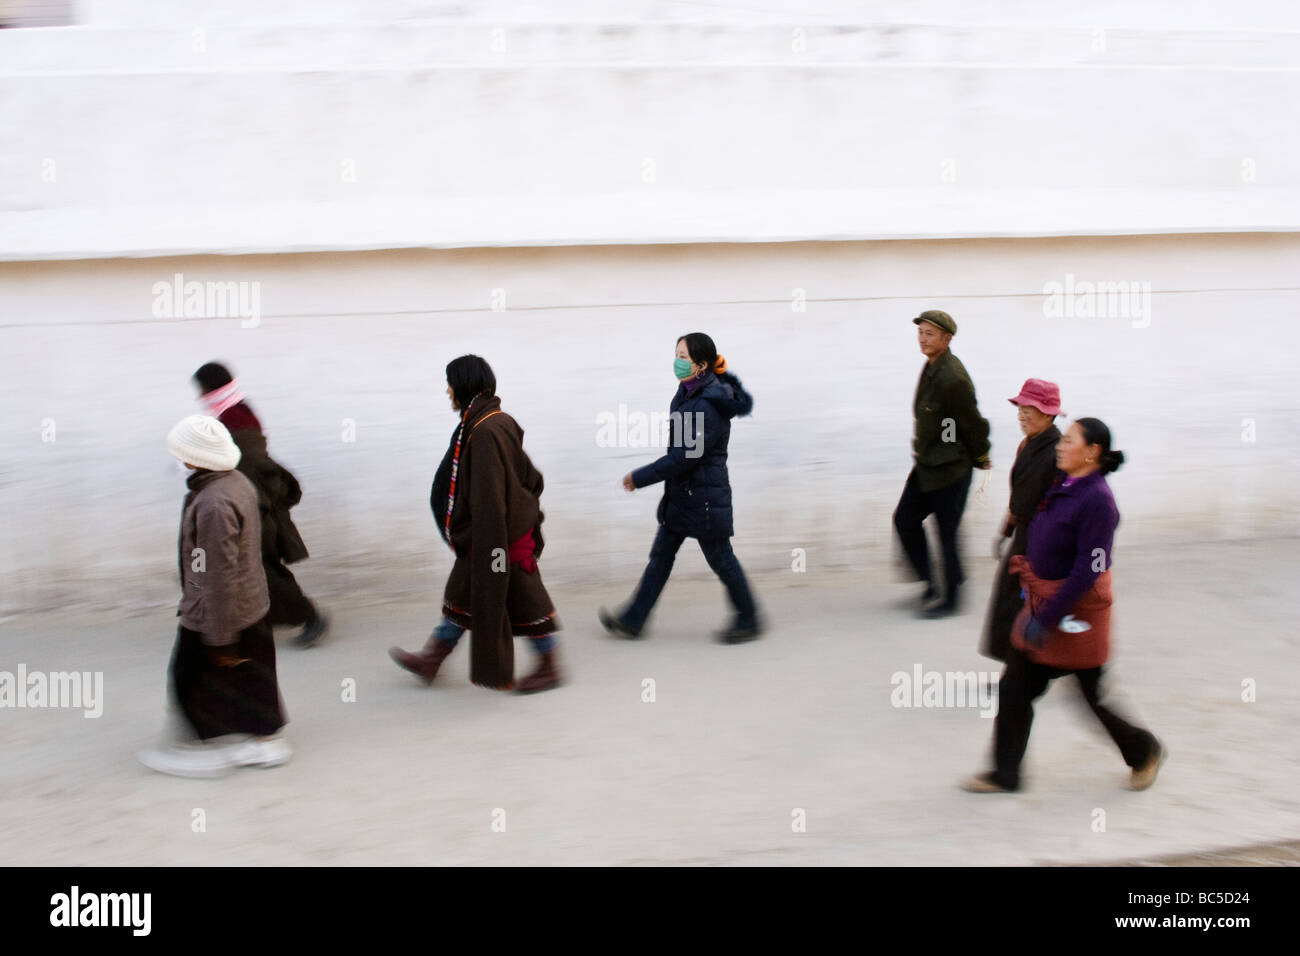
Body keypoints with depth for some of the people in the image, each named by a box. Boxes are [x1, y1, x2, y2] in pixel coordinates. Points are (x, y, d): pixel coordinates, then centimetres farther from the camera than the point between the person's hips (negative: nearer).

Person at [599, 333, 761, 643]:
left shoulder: (709, 406, -25)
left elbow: (686, 455, -25)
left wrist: (640, 477, -19)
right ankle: (633, 620, 19)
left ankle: (748, 621, 24)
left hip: (704, 496, -9)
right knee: (661, 554, 12)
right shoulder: (689, 392, 4)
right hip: (682, 493, 9)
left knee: (721, 559, 6)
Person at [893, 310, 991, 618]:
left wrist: (980, 460, -5)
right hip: (926, 465, 10)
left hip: (950, 471, -10)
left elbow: (973, 424, -17)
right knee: (905, 519, 14)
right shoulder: (931, 367, 5)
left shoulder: (953, 378, -25)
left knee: (947, 534, 2)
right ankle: (930, 583, 28)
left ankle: (949, 599, 17)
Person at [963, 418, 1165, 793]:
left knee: (1092, 696, 9)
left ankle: (1144, 751, 33)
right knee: (1014, 690, 7)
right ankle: (1005, 774, 16)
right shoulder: (1062, 485, 3)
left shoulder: (1097, 500, -22)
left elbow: (1088, 571, -24)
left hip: (1076, 611, -8)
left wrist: (1046, 618, -24)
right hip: (1043, 603, 8)